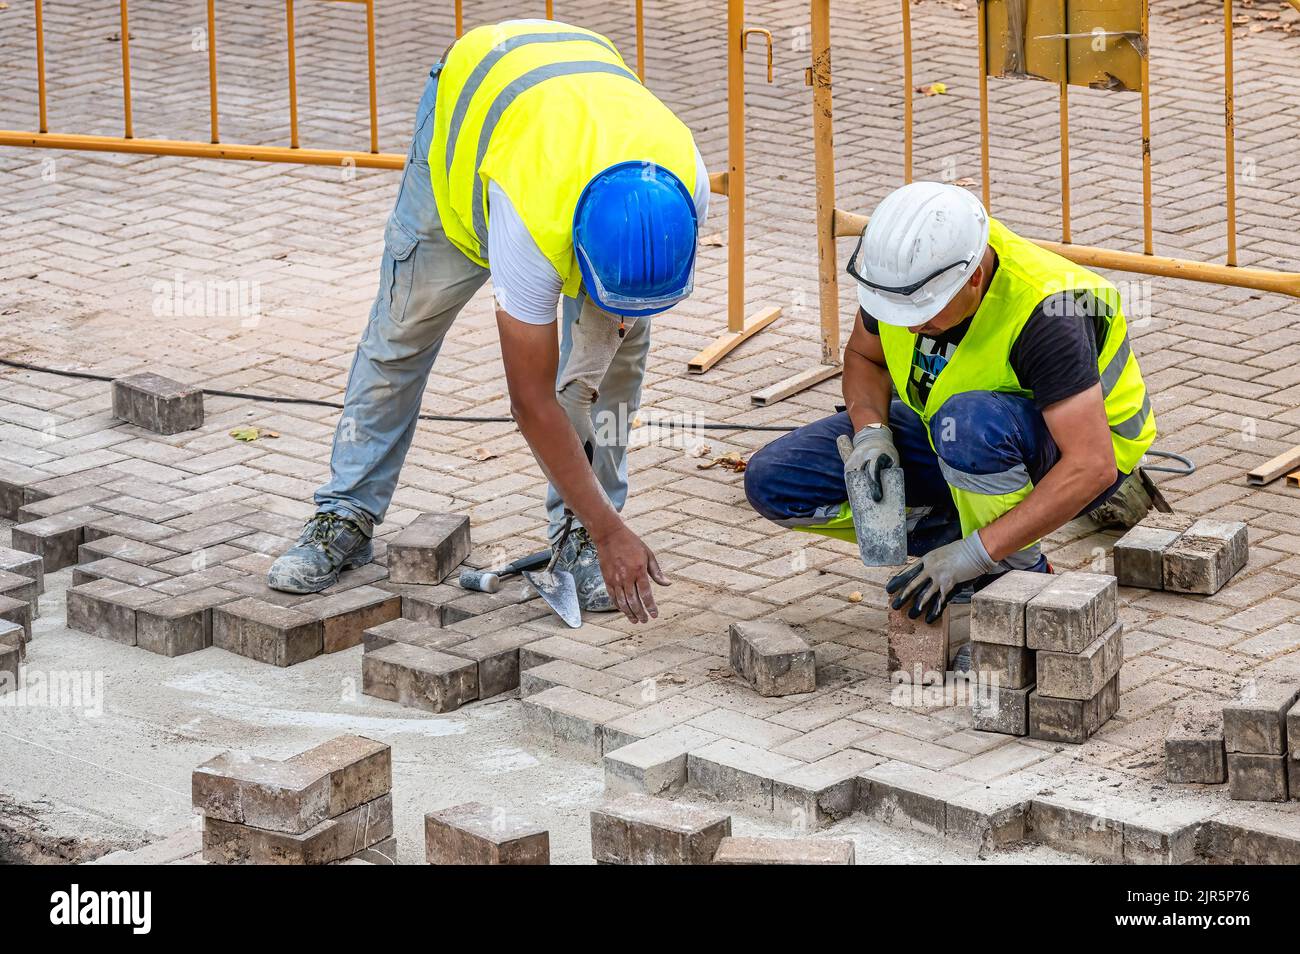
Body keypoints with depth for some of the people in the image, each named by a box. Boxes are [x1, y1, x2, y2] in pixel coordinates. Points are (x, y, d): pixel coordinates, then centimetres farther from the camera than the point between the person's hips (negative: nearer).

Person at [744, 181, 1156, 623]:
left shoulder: (1045, 311, -36)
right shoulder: (901, 271, -18)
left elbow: (1092, 467, -38)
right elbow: (863, 356, 3)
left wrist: (974, 555, -40)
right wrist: (870, 432, -19)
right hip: (953, 439, 6)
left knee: (970, 423, -41)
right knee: (772, 480, -8)